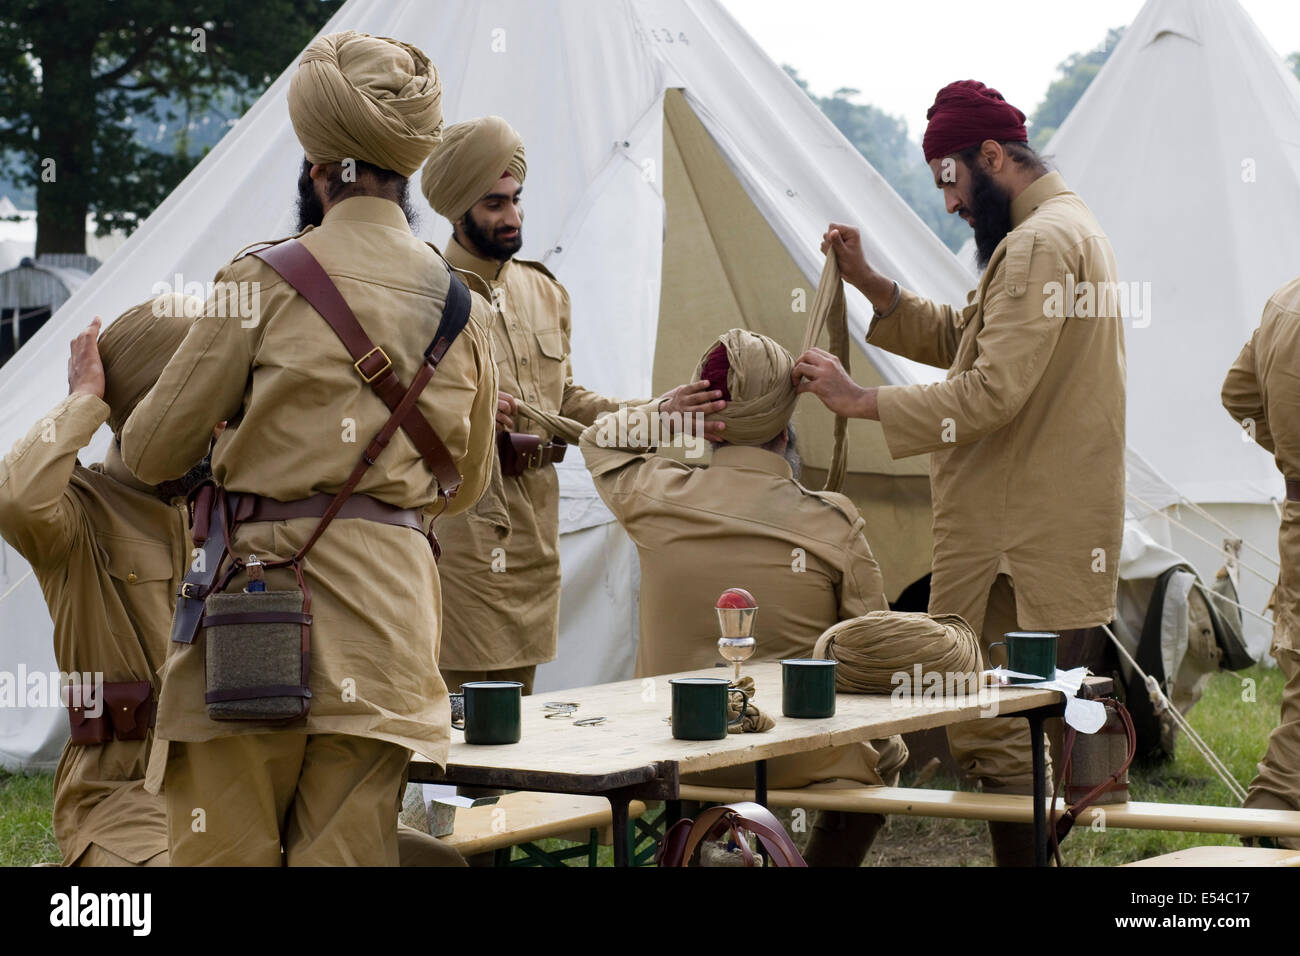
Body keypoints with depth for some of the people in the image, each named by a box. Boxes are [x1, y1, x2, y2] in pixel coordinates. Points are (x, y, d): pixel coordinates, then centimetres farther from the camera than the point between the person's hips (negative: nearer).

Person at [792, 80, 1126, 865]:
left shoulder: (1040, 242, -16)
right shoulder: (1067, 227, 19)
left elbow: (993, 389, -24)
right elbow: (961, 338, 20)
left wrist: (859, 400, -21)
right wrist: (869, 283, 8)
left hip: (1019, 549, -11)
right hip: (1044, 534, 11)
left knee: (996, 743, -9)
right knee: (1032, 736, 16)